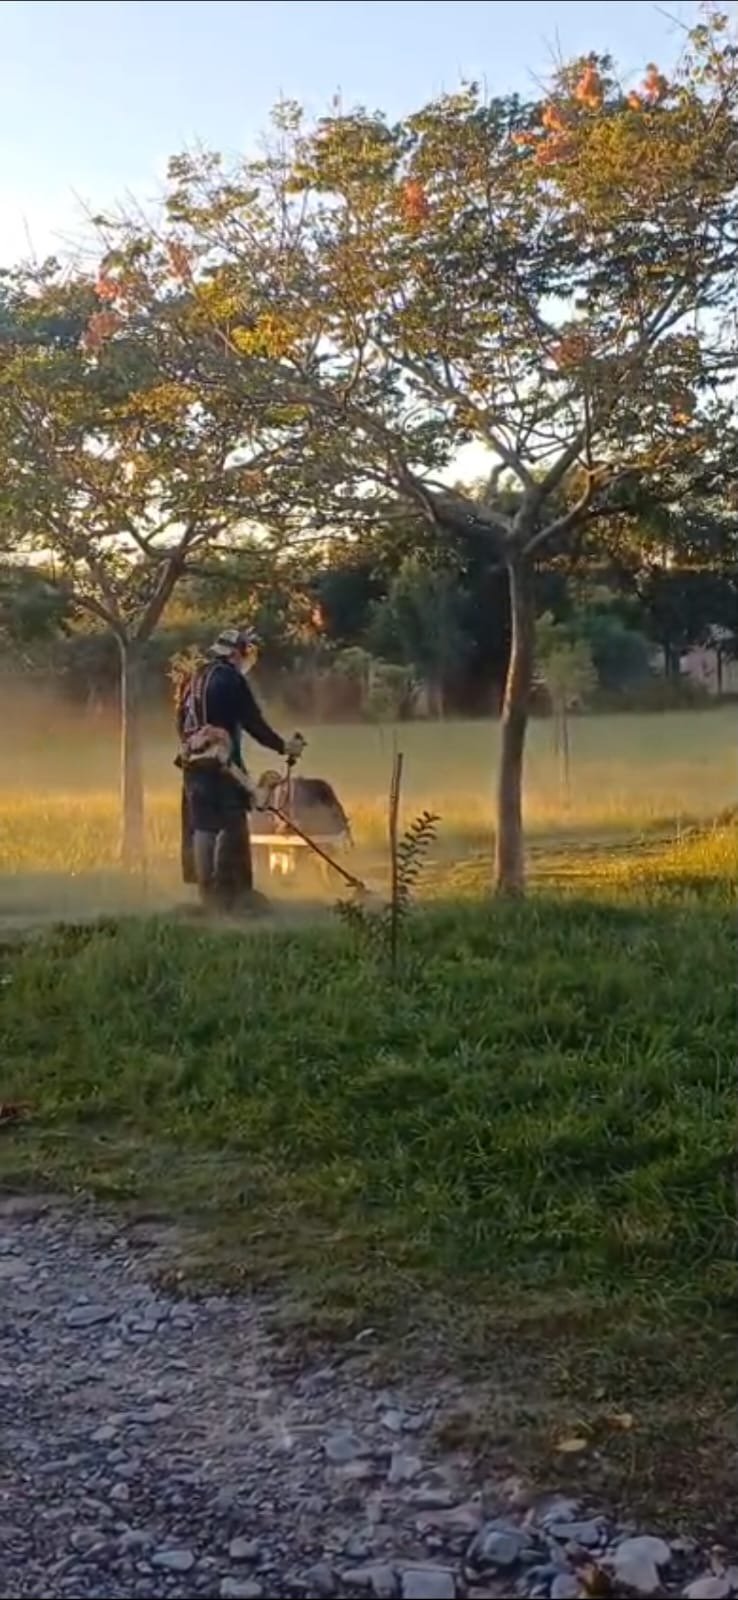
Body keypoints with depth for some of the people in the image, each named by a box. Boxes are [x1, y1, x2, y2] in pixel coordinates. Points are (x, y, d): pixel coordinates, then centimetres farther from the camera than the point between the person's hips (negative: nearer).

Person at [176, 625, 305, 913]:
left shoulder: (194, 679, 16)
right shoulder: (229, 679, -10)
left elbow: (182, 721, 20)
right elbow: (253, 723, -10)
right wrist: (283, 746, -2)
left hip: (193, 762, 8)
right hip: (221, 764, -8)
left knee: (201, 825, 9)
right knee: (231, 827, -5)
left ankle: (207, 890, 13)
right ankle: (232, 892, -6)